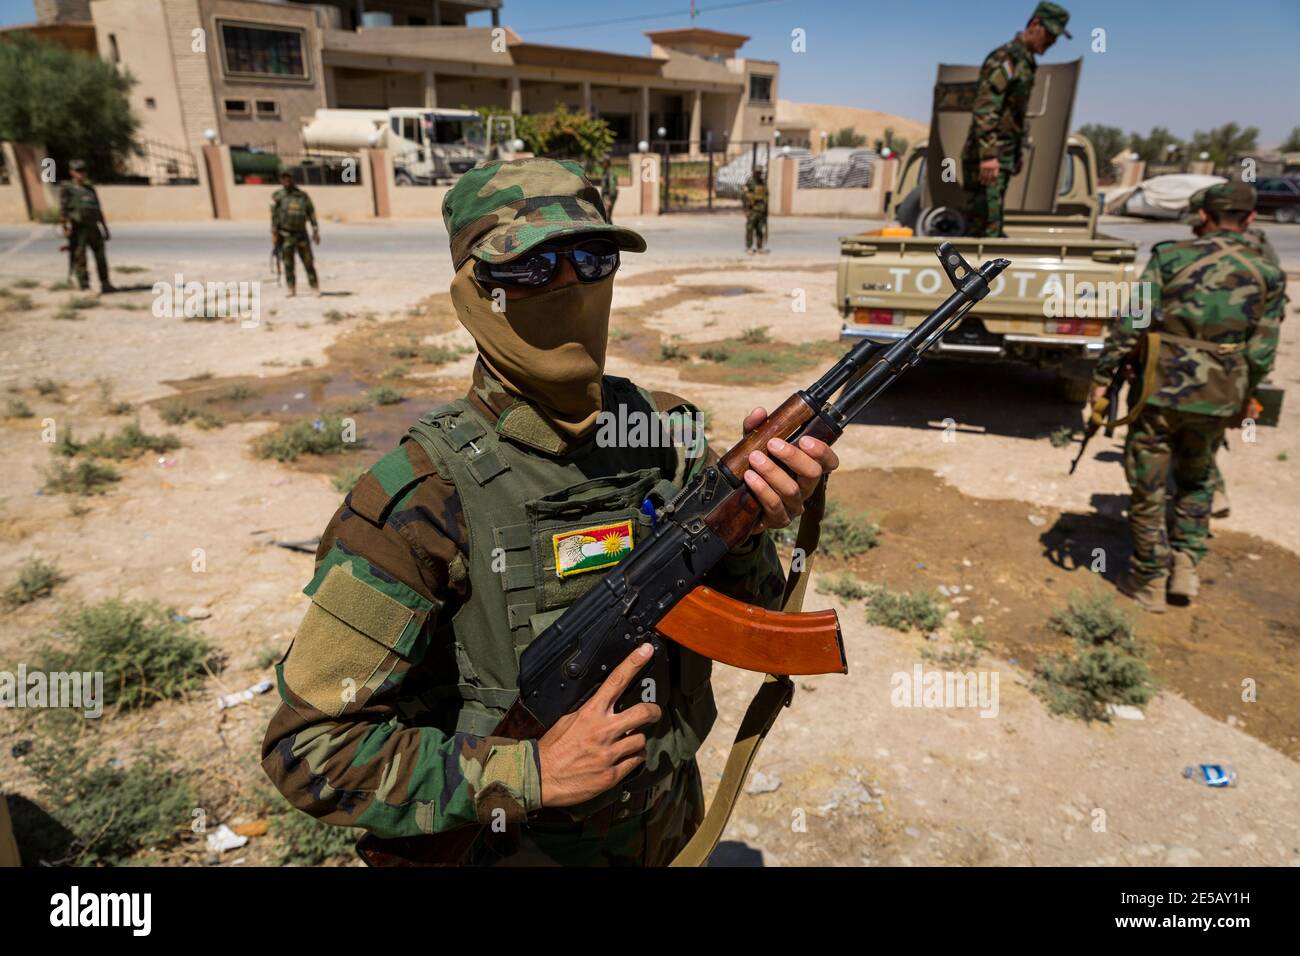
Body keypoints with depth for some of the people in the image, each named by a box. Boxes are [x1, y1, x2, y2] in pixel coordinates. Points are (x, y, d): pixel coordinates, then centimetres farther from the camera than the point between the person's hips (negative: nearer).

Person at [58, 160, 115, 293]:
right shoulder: (67, 189, 2)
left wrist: (105, 228, 17)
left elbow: (98, 210, 21)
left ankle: (105, 284, 13)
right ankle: (84, 287, -5)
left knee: (101, 257, 5)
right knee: (80, 259, -5)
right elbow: (63, 209, -6)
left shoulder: (91, 189, 19)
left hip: (93, 228, 5)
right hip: (78, 229, -5)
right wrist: (65, 227, -18)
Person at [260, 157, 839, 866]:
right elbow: (308, 748, -19)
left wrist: (749, 530, -24)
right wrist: (530, 775, -27)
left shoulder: (666, 429, -11)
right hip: (512, 847, -4)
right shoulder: (423, 495, -24)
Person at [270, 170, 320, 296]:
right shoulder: (277, 196, 4)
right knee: (288, 264, 0)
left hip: (301, 234, 1)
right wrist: (274, 233, -7)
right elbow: (274, 215, 1)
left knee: (308, 262, -2)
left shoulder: (303, 195, 8)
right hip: (286, 235, -1)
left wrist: (316, 231, -3)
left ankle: (315, 288, 1)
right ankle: (292, 289, 5)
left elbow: (311, 213, 6)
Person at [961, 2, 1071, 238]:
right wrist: (988, 155, -30)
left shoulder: (1026, 62, 18)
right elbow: (984, 109, -22)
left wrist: (1017, 156, 25)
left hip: (1002, 158, 10)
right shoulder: (1005, 58, -11)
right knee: (985, 229, -11)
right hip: (987, 159, -10)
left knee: (992, 227, 12)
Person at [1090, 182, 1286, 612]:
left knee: (1147, 488, 9)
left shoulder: (1170, 257, -4)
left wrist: (1101, 377, -3)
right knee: (1197, 480, 26)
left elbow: (1128, 326, -9)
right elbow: (1261, 354, 2)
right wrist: (1242, 402, 15)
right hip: (1217, 399, 3)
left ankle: (1149, 581, 18)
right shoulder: (1267, 274, 2)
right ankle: (1186, 566, 21)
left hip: (1161, 390, -3)